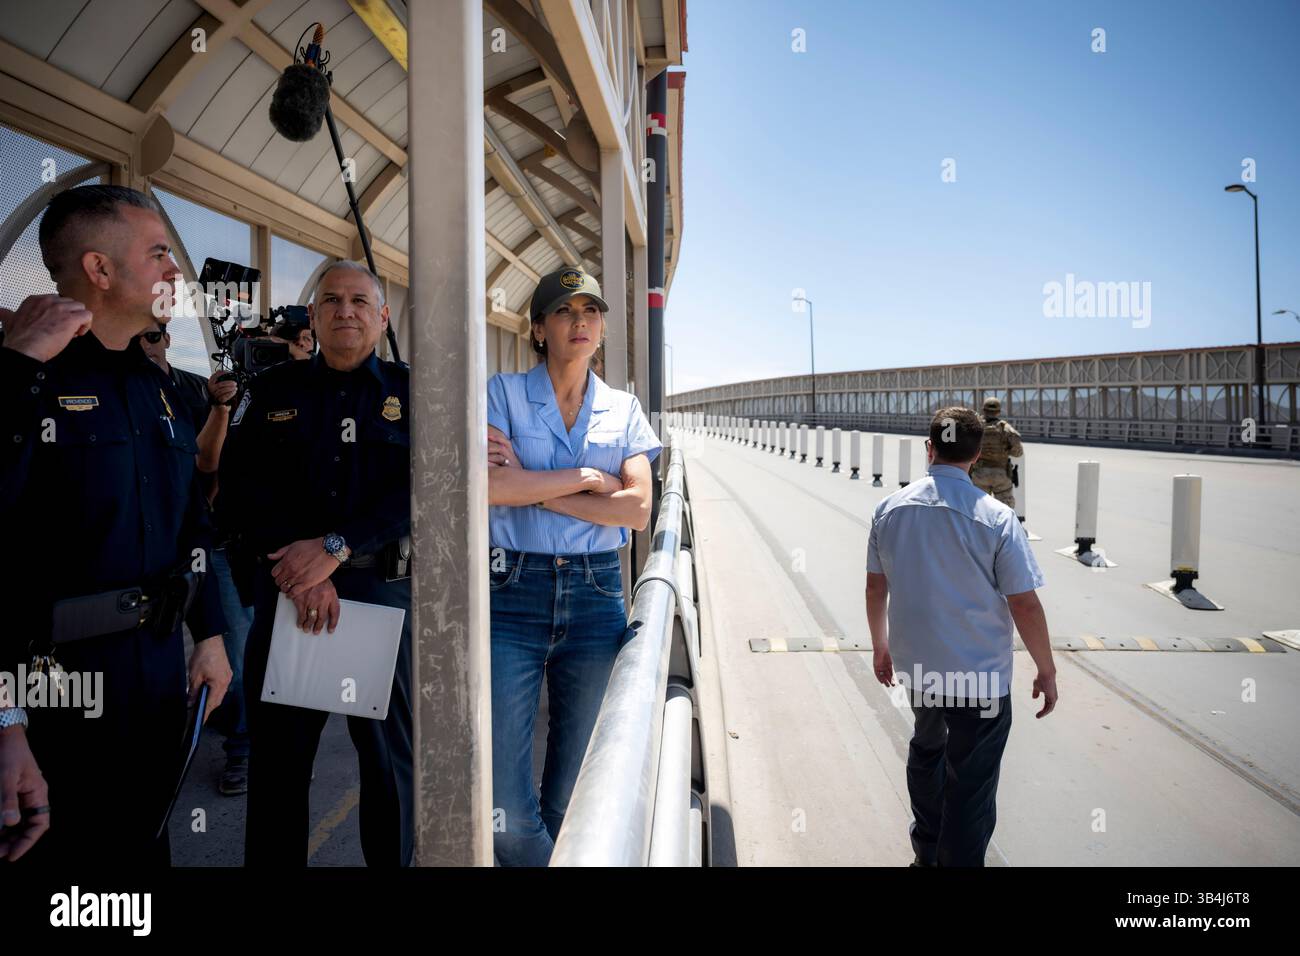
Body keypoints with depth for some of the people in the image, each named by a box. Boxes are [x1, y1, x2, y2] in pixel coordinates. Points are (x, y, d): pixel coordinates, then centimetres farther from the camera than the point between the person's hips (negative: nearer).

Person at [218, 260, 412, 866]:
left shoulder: (412, 393, 4)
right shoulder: (272, 391, 9)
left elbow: (423, 491, -8)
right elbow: (238, 487, 0)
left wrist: (335, 549, -17)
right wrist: (299, 573, -13)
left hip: (384, 588, -1)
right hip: (284, 592, 2)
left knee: (391, 753, 9)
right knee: (277, 753, 11)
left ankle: (393, 858, 28)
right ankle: (272, 860, 30)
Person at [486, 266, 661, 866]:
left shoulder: (623, 410, 9)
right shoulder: (503, 393, 3)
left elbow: (638, 510, -5)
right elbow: (489, 486, -14)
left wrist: (533, 487, -9)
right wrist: (586, 478, -9)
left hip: (596, 595, 2)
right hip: (513, 591, -2)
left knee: (574, 795, 11)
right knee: (505, 808, -2)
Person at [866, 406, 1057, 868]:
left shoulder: (890, 509, -5)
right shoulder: (996, 518, -17)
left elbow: (876, 587, 4)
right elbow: (1025, 605, -14)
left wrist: (880, 644, 19)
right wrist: (1046, 671, -1)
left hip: (915, 667, 6)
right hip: (979, 677, -5)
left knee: (926, 750, 29)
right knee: (970, 788, 8)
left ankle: (926, 850, 48)